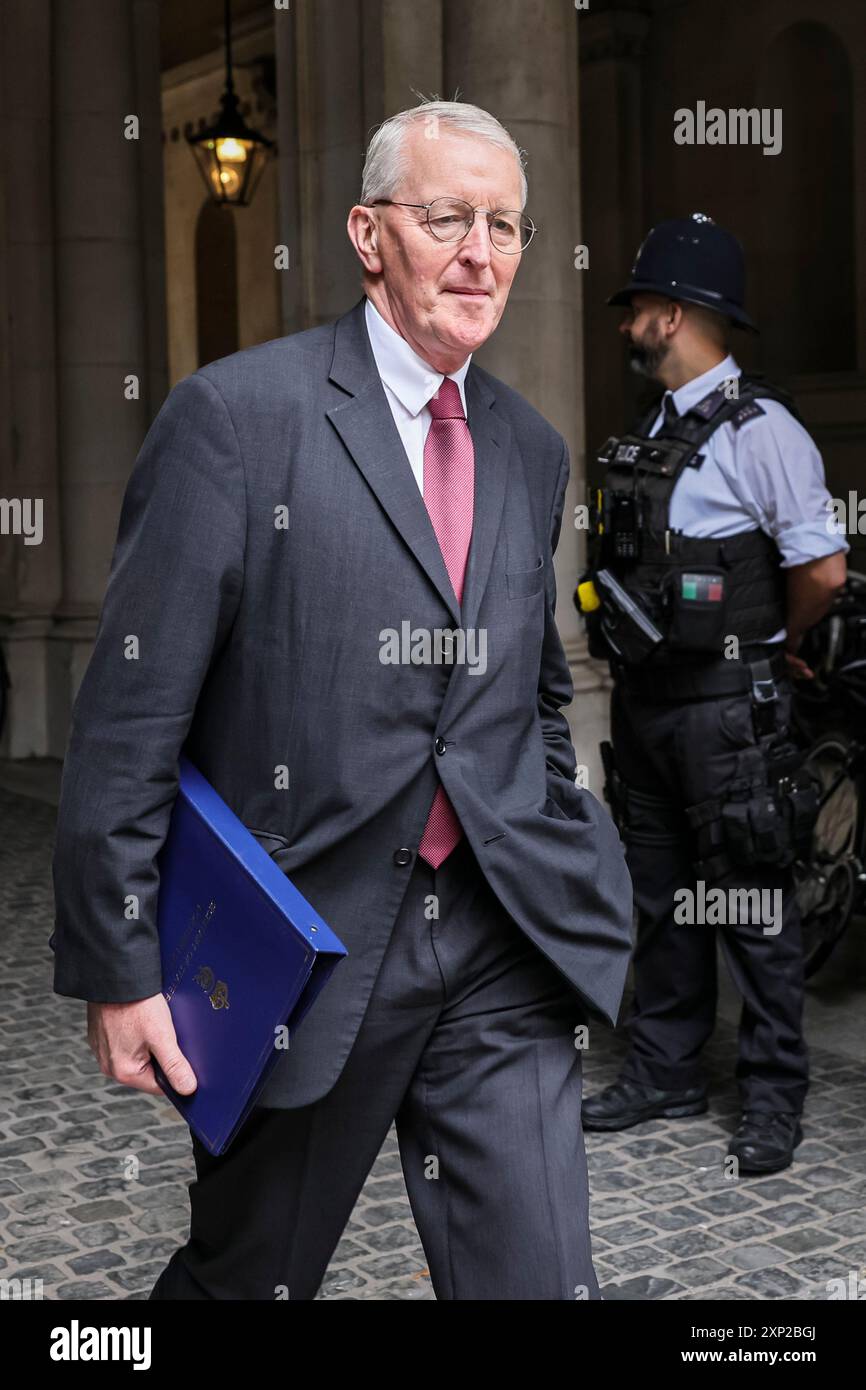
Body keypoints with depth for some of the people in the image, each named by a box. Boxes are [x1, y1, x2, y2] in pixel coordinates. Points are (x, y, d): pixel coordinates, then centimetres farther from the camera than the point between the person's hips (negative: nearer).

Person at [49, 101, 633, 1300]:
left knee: (540, 1277, 3)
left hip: (501, 948, 5)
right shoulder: (237, 413, -9)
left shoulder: (531, 449, 11)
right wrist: (118, 969, -12)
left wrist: (558, 881, 17)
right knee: (248, 1275, 15)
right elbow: (131, 716, -11)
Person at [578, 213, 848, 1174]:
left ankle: (773, 1098, 12)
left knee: (749, 901, 0)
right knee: (662, 897, 15)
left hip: (724, 703, -8)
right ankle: (664, 1072, 27)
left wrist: (779, 648, -3)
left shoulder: (757, 429, -13)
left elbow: (823, 569, -18)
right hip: (646, 699, 8)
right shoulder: (657, 431, 13)